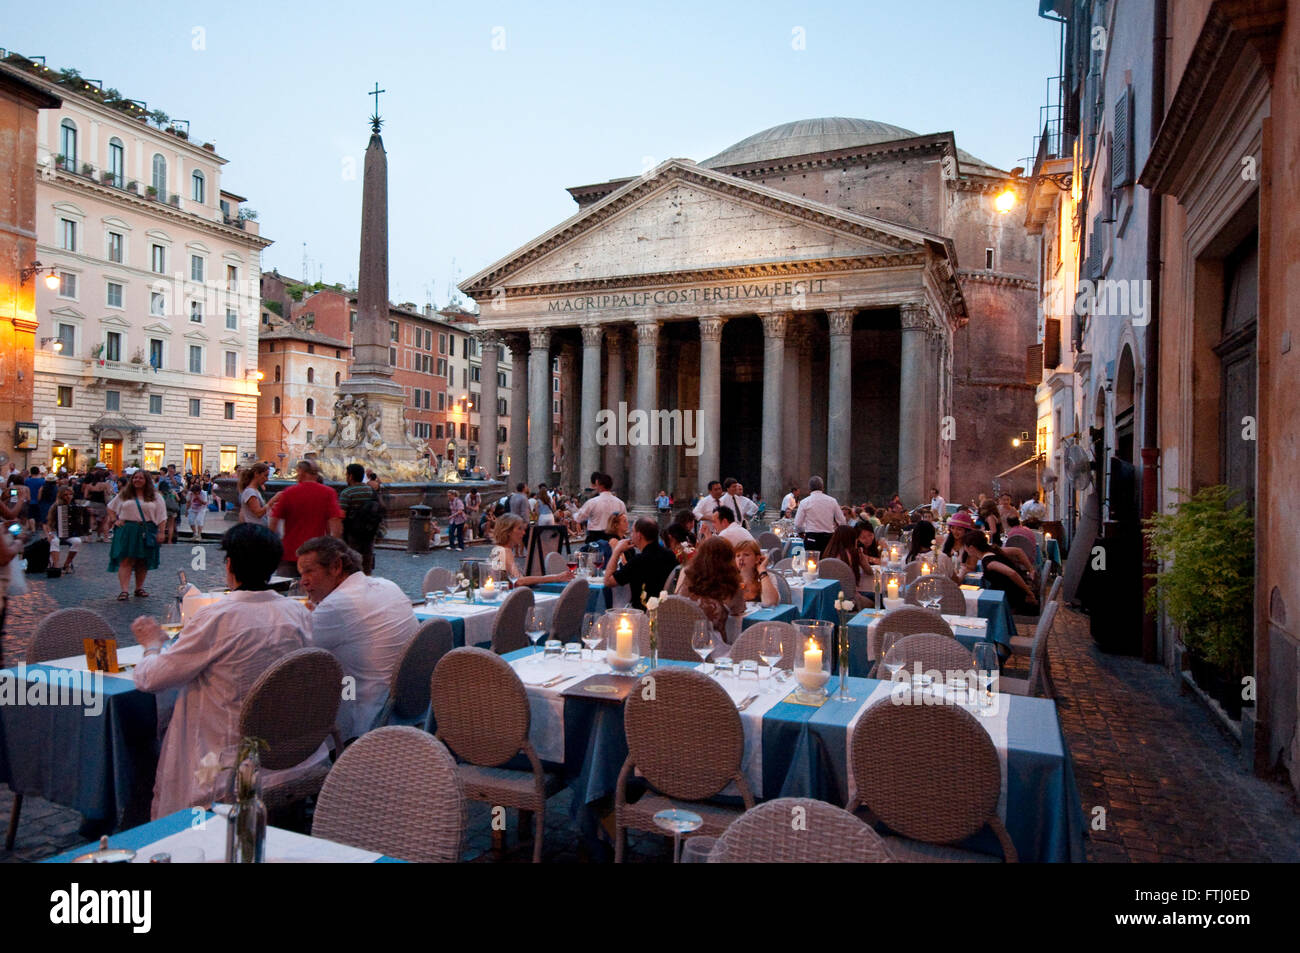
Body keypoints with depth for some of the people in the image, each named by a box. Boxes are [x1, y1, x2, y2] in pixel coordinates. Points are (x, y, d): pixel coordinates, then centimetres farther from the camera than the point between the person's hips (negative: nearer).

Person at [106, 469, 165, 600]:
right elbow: (111, 508, 21)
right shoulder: (124, 495, 11)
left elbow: (162, 517, 3)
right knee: (126, 560, -8)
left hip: (146, 532, 0)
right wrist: (115, 520, 6)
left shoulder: (155, 497, 6)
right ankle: (123, 590, -12)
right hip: (127, 531, 0)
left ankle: (139, 588, 18)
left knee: (143, 562, 5)